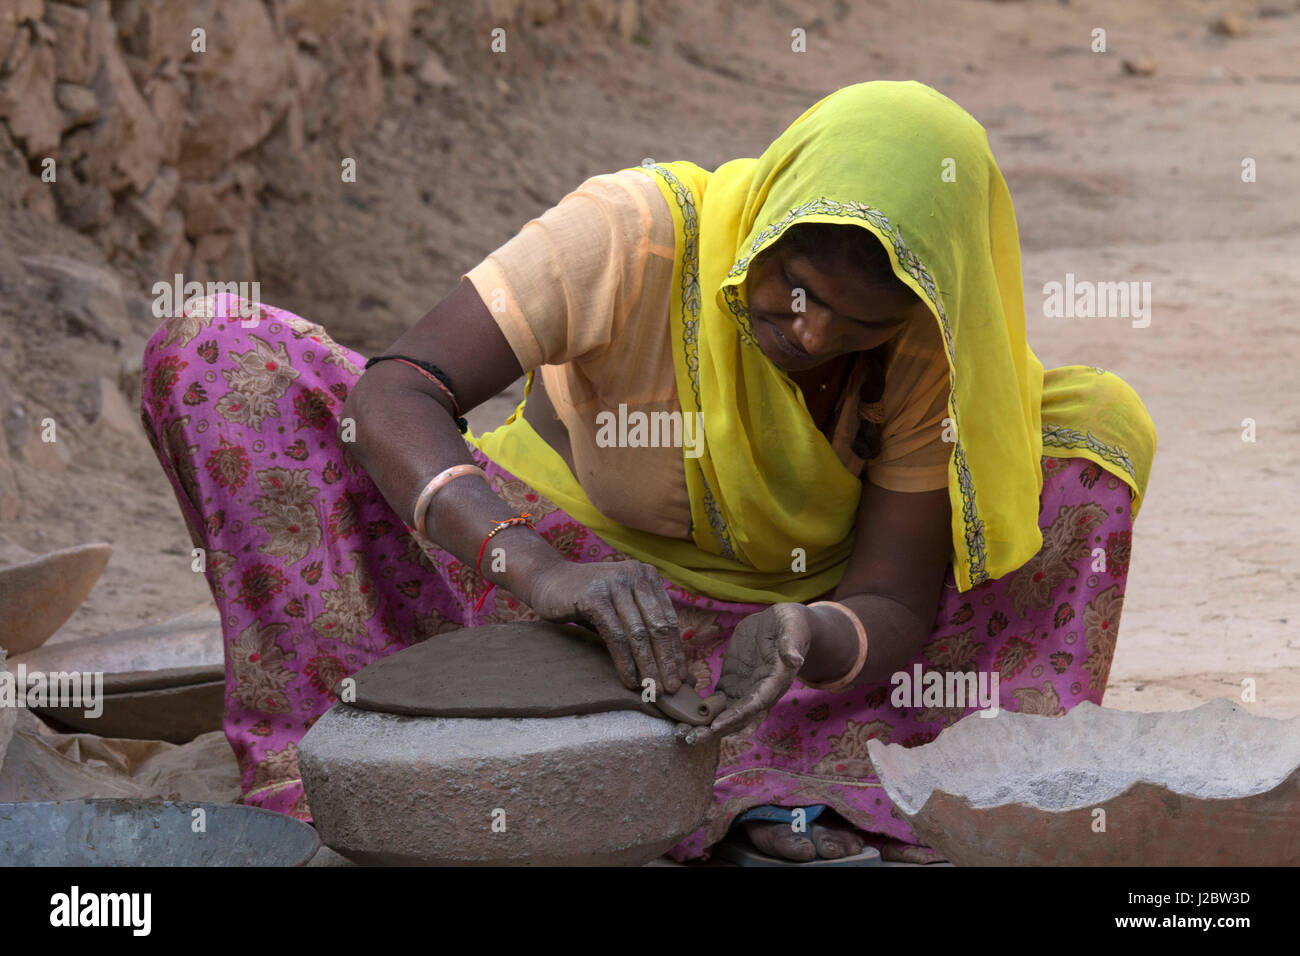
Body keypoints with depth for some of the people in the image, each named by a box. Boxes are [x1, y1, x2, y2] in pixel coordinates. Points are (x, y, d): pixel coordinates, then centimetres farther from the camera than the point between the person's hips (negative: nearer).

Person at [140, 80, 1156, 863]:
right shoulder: (642, 232, -26)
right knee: (212, 354, -22)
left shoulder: (930, 350, -17)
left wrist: (809, 641, -43)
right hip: (534, 589, -2)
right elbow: (393, 394, -36)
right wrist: (534, 567, -52)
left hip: (787, 623, 2)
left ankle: (795, 786, -28)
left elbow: (895, 605, -19)